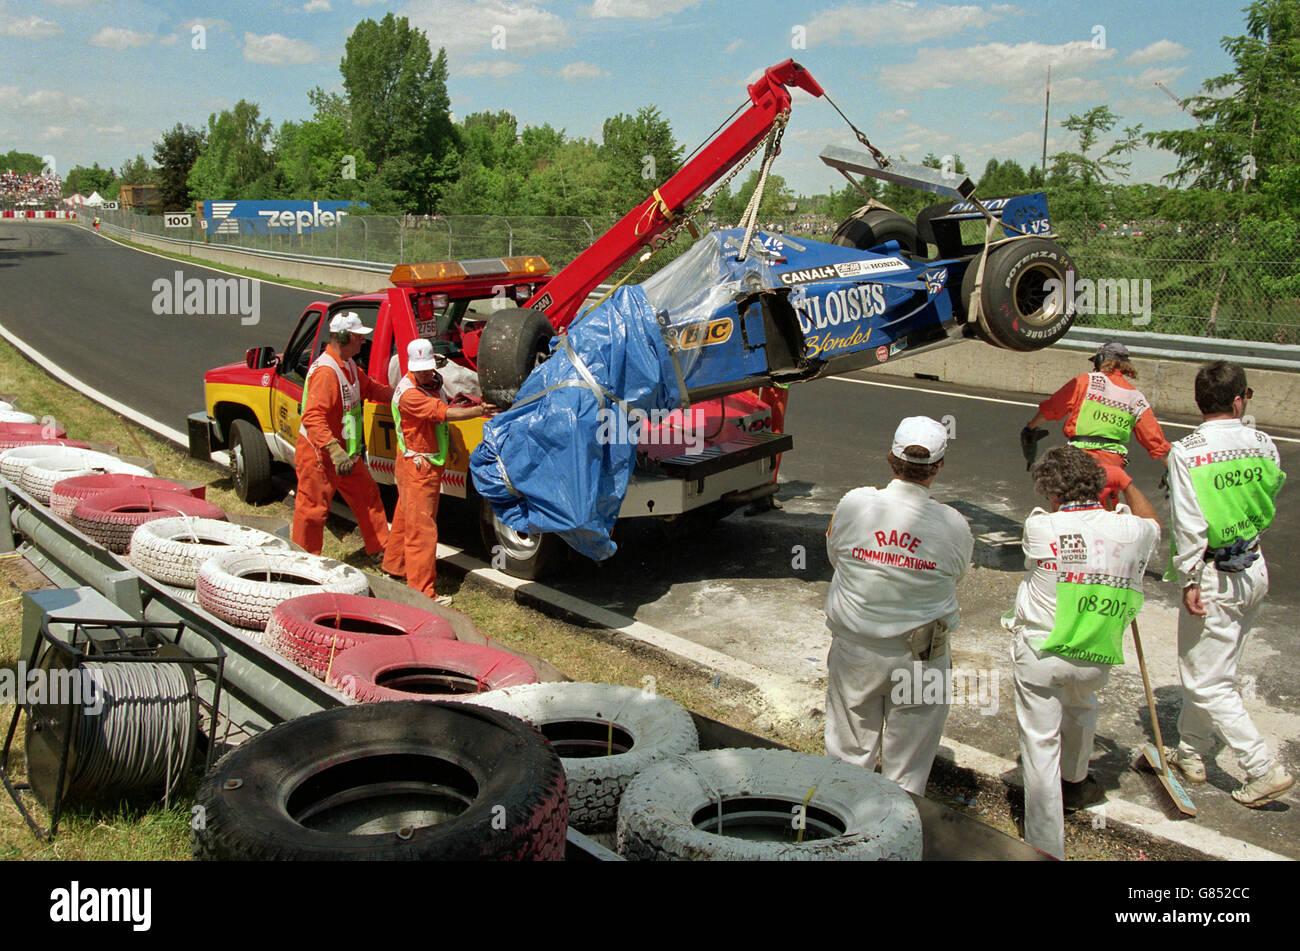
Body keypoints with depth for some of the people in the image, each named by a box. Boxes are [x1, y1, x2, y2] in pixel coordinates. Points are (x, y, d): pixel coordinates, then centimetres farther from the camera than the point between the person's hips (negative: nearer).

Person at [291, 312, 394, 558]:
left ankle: (380, 549, 30)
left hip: (344, 454, 10)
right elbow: (313, 417, -34)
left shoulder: (348, 366, 7)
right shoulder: (325, 371, -26)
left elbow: (369, 388, 23)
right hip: (318, 455, -10)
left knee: (367, 496, 17)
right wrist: (334, 450, -42)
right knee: (313, 510, 1)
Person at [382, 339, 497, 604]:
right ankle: (421, 591, -6)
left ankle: (394, 566, 40)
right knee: (421, 528, -8)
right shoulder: (408, 394, -25)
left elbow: (441, 414, 19)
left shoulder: (433, 382, 6)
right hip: (417, 466, -9)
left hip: (430, 465, 9)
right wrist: (478, 411, -40)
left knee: (406, 517, 23)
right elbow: (442, 413, -34)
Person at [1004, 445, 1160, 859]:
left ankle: (1045, 845, 7)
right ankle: (1074, 783, 56)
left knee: (1040, 744, 5)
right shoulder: (1131, 530, -6)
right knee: (1082, 706, 33)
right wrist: (1124, 482, 34)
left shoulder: (1039, 527, -14)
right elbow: (1151, 521, 21)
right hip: (1096, 661, 4)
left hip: (1038, 653, -3)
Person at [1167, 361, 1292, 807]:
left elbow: (1189, 524, -19)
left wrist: (1189, 580, -12)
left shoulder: (1186, 452, -17)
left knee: (1207, 683, 4)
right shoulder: (1263, 444, -3)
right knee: (1213, 671, 19)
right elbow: (1270, 502, 9)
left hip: (1216, 577, -6)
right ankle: (1190, 754, 31)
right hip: (1256, 569, 7)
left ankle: (1265, 769, 4)